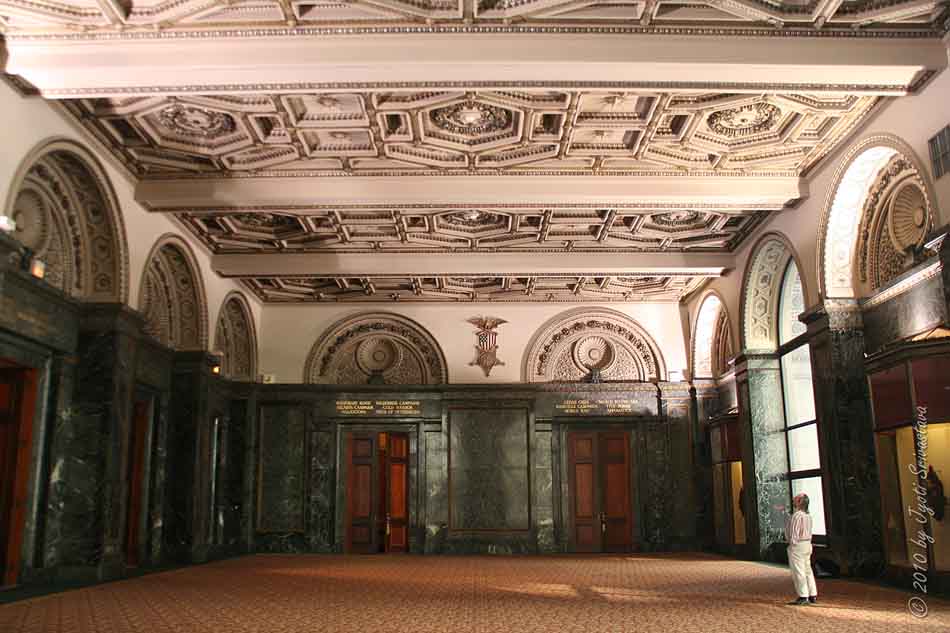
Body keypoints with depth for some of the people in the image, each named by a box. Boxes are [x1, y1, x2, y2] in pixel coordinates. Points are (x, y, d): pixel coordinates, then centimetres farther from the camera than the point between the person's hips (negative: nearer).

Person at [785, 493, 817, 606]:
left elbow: (794, 532, -18)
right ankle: (813, 596, 16)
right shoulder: (808, 515, 10)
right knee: (807, 570, 13)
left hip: (797, 545, -9)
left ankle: (803, 597, -4)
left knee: (798, 571, -5)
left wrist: (792, 544, -13)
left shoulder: (796, 515, -18)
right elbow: (809, 531, 15)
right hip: (807, 544, 9)